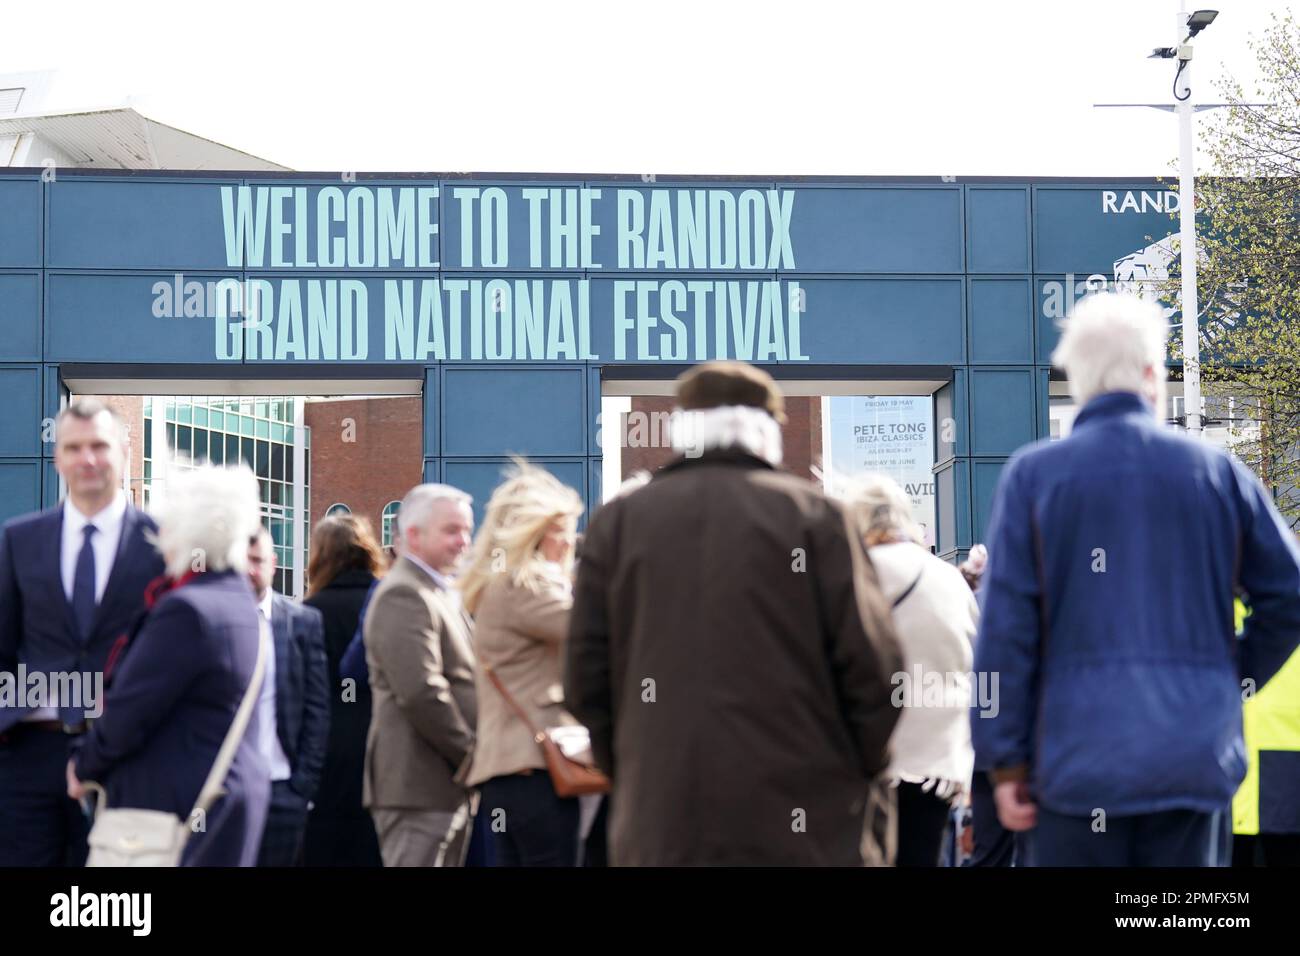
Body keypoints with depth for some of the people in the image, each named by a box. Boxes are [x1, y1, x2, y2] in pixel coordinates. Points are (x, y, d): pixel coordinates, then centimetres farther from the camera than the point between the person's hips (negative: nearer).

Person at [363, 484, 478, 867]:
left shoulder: (440, 593, 21)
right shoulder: (404, 596, -13)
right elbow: (421, 693, -22)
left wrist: (470, 757, 13)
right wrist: (473, 755, -14)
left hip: (450, 782, 10)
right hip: (421, 782, -10)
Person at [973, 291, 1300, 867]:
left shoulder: (1032, 475, -2)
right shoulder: (1217, 471, 4)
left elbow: (1005, 627, -6)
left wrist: (1005, 760, -1)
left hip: (1079, 757, -2)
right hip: (1195, 756, 2)